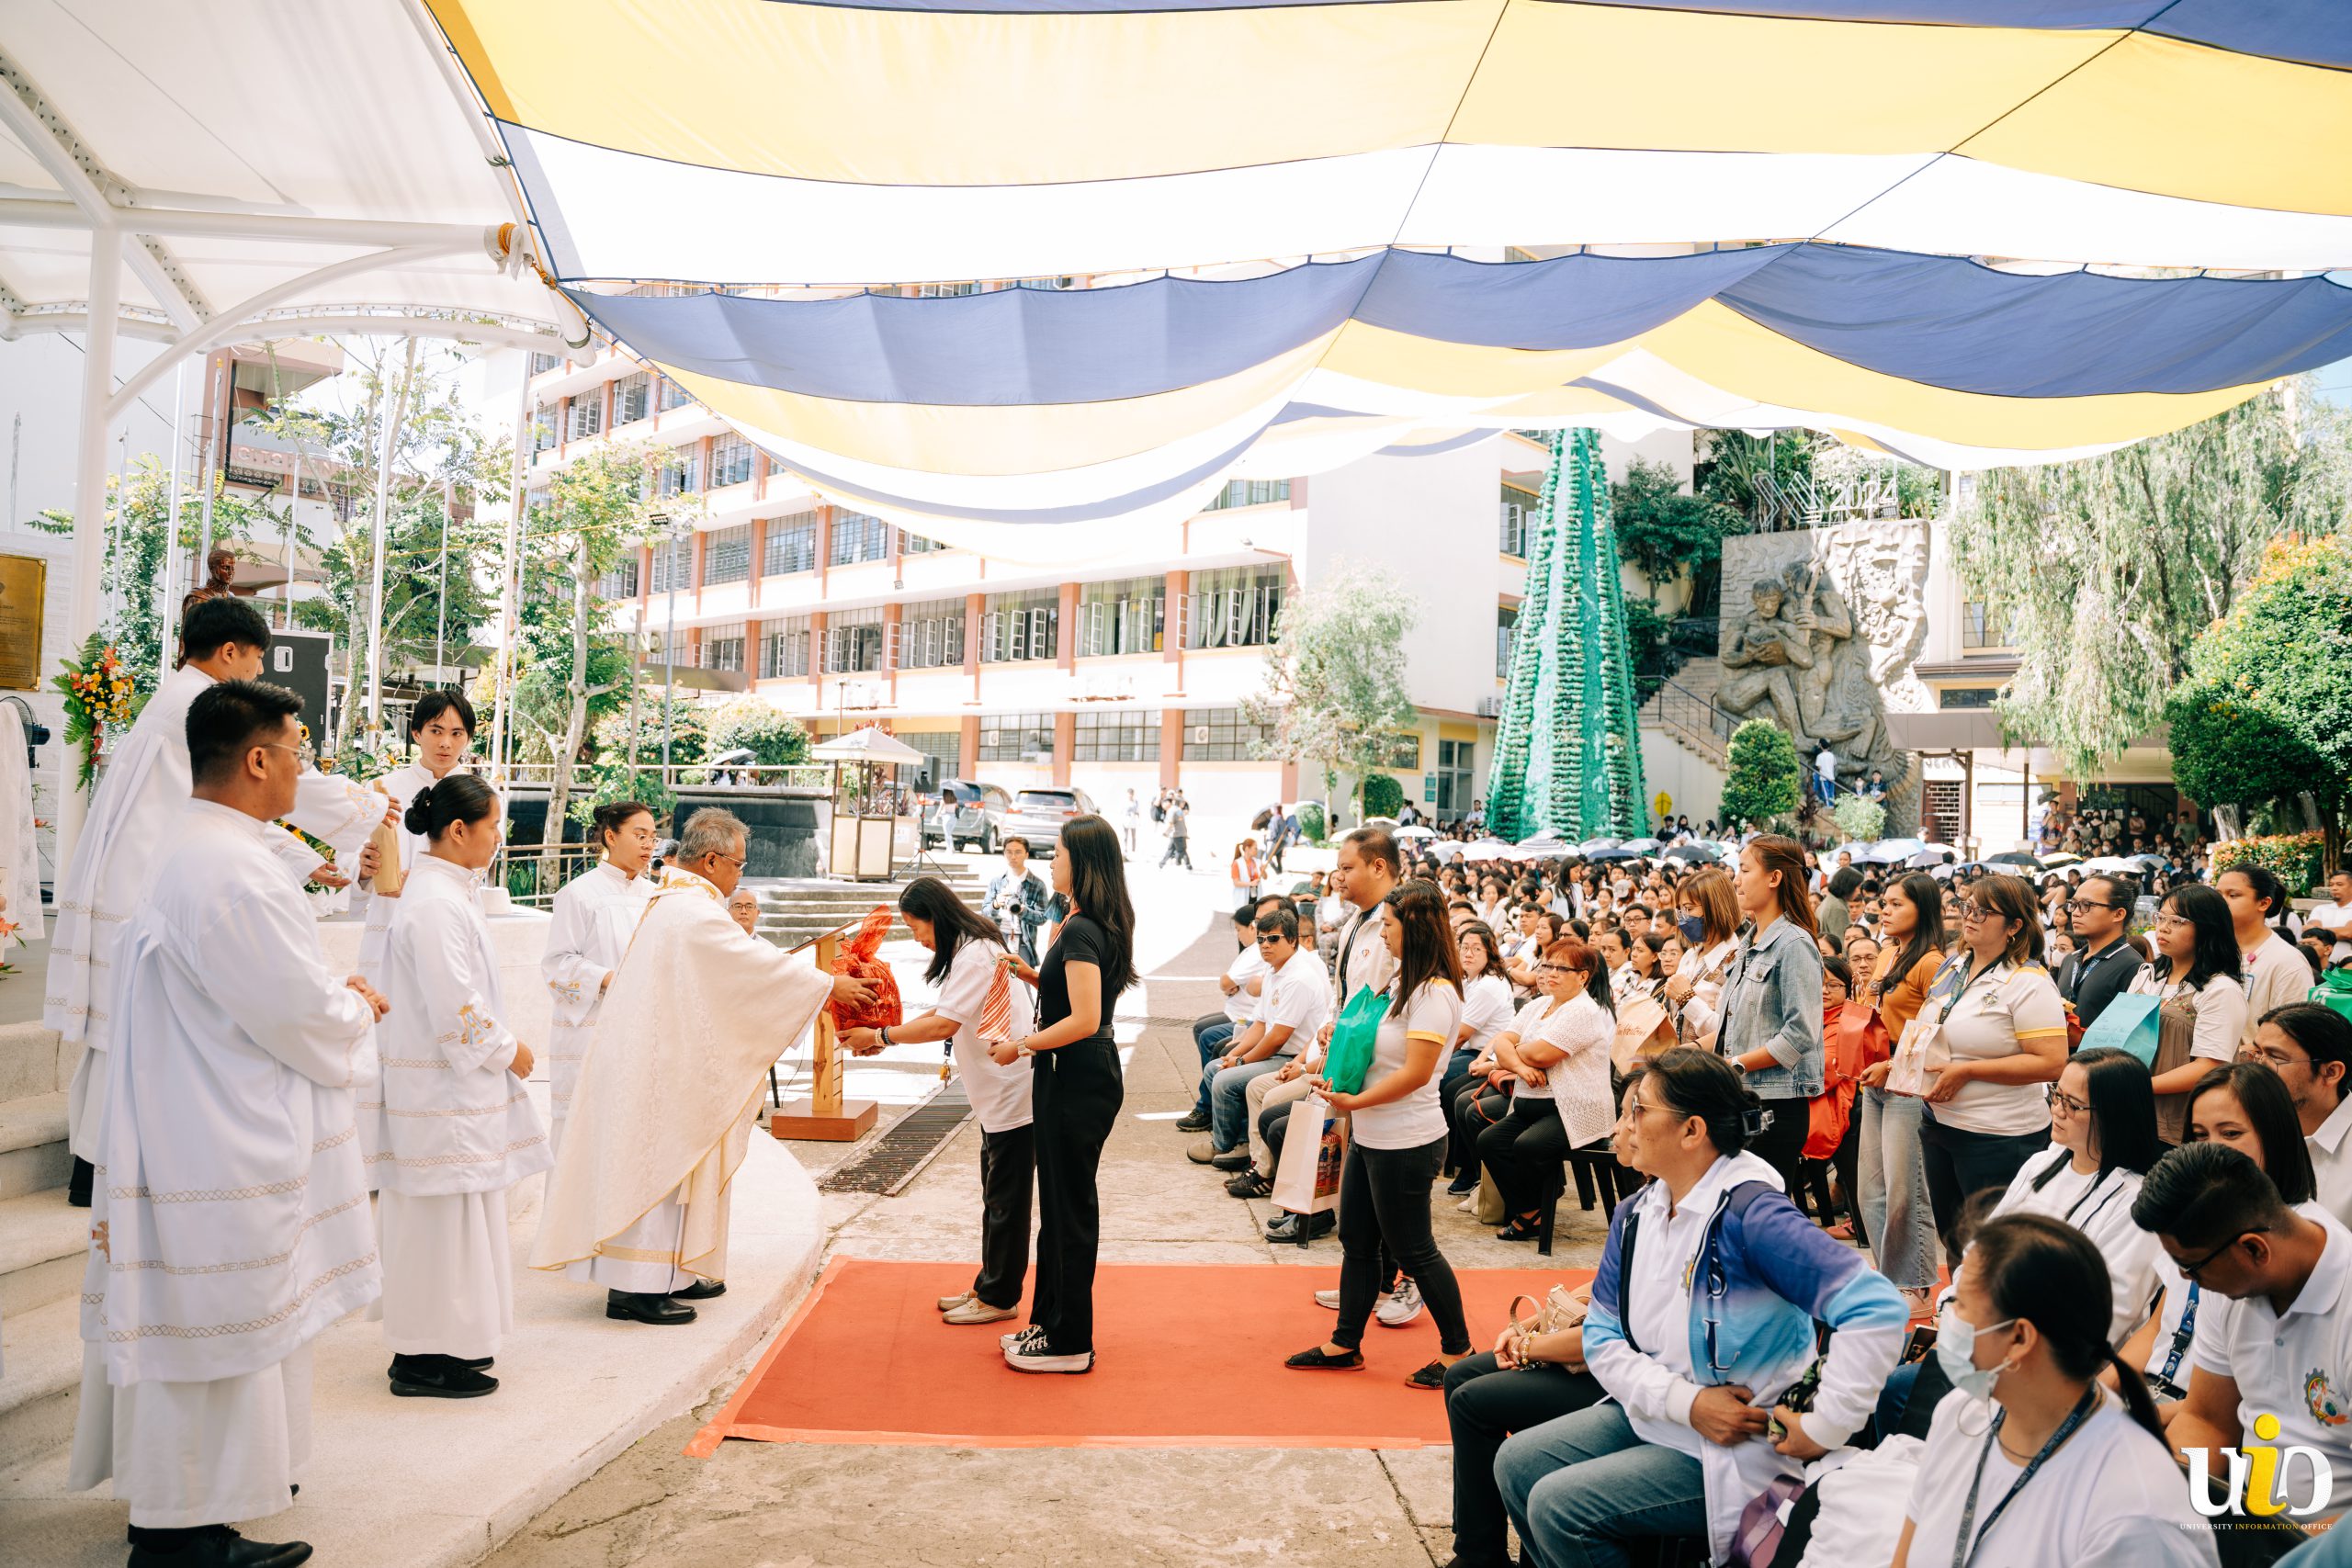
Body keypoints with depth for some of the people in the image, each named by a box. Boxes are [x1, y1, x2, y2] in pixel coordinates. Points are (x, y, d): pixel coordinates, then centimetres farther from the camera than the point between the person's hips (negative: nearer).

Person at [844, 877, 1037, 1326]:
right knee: (995, 1196, 16)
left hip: (1013, 1091, -11)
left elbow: (943, 1025, -24)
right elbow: (944, 1013, 13)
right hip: (998, 1092, 11)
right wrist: (886, 1037, 3)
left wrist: (880, 1035, -16)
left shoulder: (974, 955, -20)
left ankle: (999, 1297, 8)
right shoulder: (971, 948, 13)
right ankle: (988, 1288, 25)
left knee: (1005, 1199, -1)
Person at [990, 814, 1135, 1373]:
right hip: (1077, 1079, 10)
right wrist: (1036, 975, 10)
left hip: (1077, 1084, -10)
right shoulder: (1099, 925, 11)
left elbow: (1084, 1020, -26)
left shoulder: (1081, 931, -20)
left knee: (1069, 1208, 0)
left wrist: (1021, 1046, -17)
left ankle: (1068, 1344, 12)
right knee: (1060, 1203, 18)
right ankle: (1051, 1322, 30)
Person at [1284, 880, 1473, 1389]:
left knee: (1412, 1249, 3)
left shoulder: (1434, 993, -20)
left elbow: (1416, 1072, -24)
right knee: (1357, 1241, 15)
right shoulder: (1402, 982, 10)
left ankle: (1457, 1349, 19)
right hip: (1370, 1137, 10)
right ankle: (1345, 1345, 27)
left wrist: (1355, 1101, -19)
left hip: (1405, 1144, -10)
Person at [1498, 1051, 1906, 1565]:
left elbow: (1877, 1308, -32)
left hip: (1740, 1448, -8)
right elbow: (1603, 1339, 1)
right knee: (1516, 1462, 3)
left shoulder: (1748, 1214, -24)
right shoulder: (1633, 1215, 1)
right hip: (1653, 1409, 8)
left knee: (1557, 1505, -16)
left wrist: (1821, 1431, -25)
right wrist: (1686, 1401, -17)